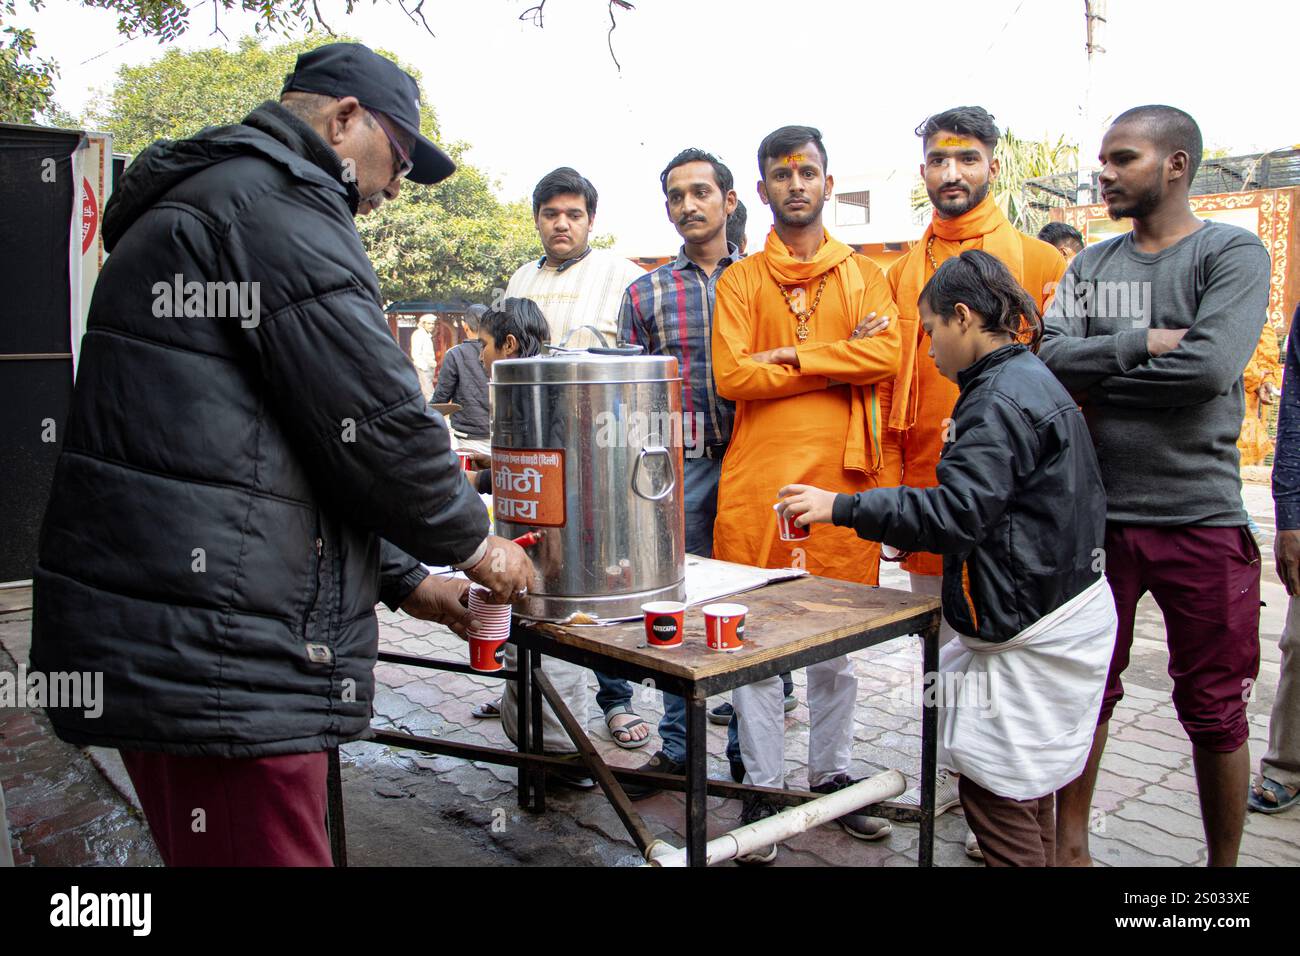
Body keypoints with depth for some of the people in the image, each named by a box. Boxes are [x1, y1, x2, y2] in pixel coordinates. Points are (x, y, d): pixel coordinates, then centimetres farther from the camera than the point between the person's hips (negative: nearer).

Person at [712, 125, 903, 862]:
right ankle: (762, 788, 16)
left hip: (841, 476, 1)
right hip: (757, 478, -1)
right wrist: (837, 369, -6)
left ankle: (833, 774, 27)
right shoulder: (740, 280, 9)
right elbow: (731, 375, -6)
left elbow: (886, 356, -6)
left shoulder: (865, 275, 12)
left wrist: (787, 357, -10)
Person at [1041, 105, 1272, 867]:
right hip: (1098, 514, 3)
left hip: (1201, 518, -3)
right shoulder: (1091, 265, 10)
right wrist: (1142, 342, -15)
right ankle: (1071, 844, 27)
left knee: (1214, 712, 8)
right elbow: (1052, 357, -5)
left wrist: (1098, 376, -9)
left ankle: (1225, 860, 27)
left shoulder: (1233, 253, -2)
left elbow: (1212, 365, -19)